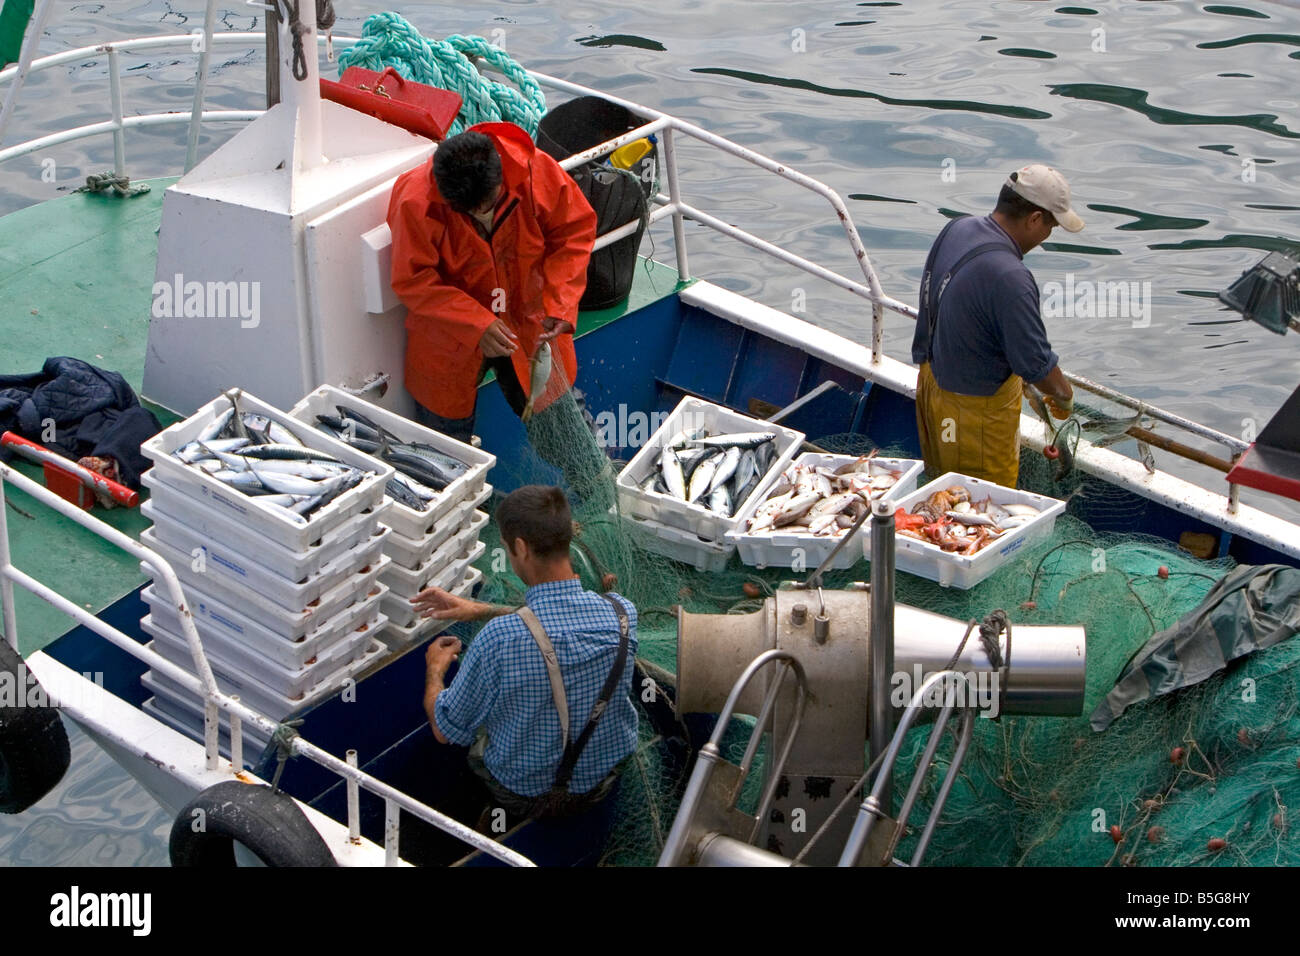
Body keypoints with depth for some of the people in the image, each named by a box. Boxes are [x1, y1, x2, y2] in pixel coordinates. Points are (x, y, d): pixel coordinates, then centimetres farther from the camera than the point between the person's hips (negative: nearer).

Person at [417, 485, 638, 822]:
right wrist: (480, 609, 8)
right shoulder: (623, 614, -22)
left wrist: (435, 668, 2)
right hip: (601, 786, 3)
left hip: (521, 796, -3)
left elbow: (446, 730, -18)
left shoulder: (499, 638, -35)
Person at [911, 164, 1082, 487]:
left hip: (932, 384, 9)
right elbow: (1036, 364, -25)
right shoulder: (1009, 278, -31)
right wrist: (1064, 396, -3)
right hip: (975, 406, -9)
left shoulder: (957, 229, -3)